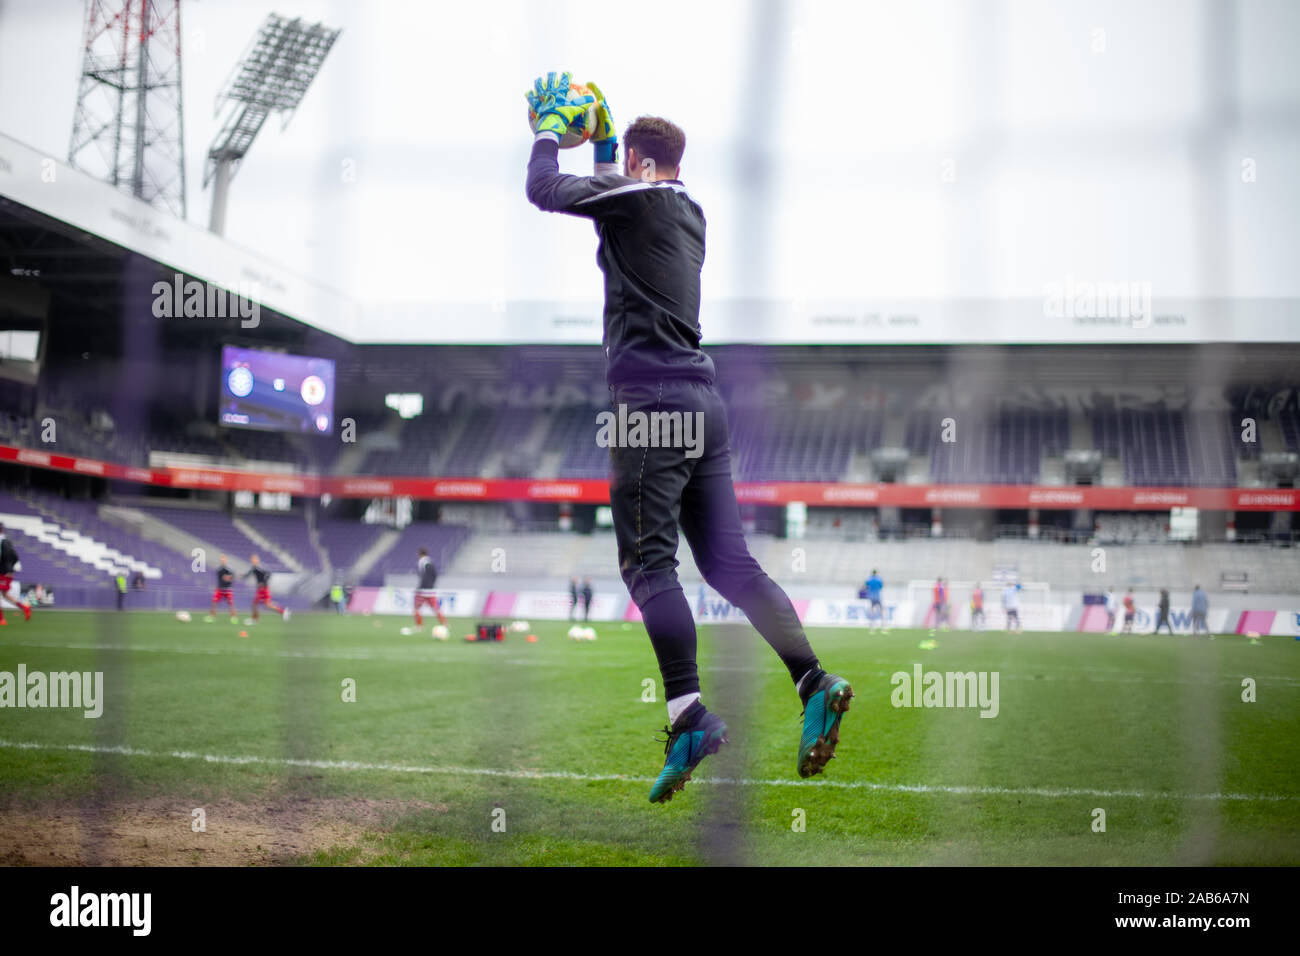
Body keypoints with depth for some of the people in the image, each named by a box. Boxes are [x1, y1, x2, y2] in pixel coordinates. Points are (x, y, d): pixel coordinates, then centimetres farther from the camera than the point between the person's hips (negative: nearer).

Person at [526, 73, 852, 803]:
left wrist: (550, 130, 19)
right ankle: (814, 681, -7)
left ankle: (690, 715, -22)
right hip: (703, 399, 8)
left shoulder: (633, 195, -2)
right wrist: (601, 146, 44)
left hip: (651, 399, -8)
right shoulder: (689, 211, 21)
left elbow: (543, 190, 3)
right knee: (730, 562, 6)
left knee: (649, 561, -11)